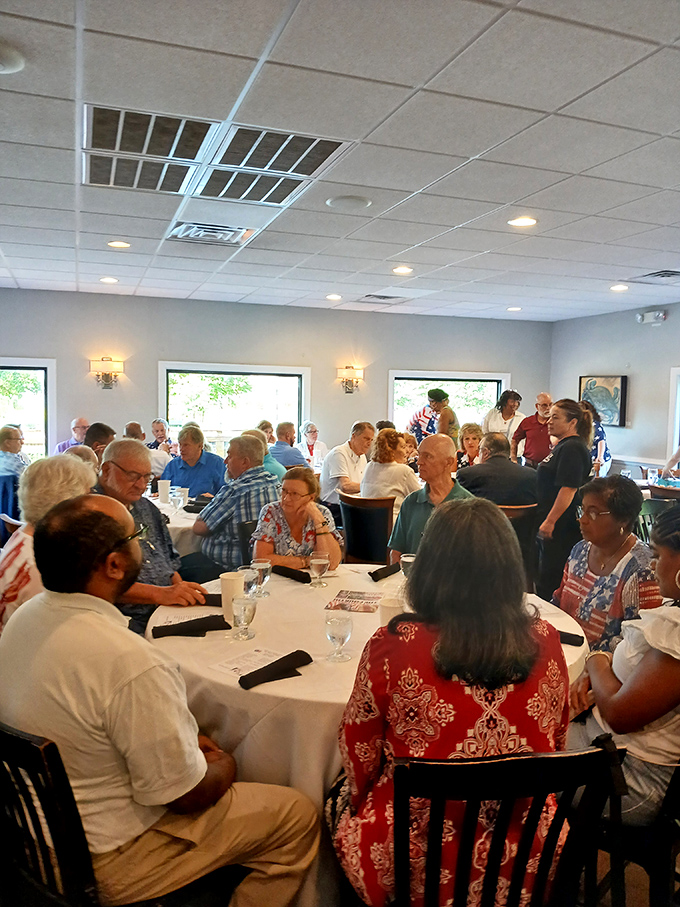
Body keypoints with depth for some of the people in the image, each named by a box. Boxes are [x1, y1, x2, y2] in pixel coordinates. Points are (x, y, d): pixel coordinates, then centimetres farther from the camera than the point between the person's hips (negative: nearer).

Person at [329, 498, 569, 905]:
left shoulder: (393, 646, -23)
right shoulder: (545, 642, -12)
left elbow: (360, 762, -9)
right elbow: (555, 745, 5)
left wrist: (357, 797, 12)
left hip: (414, 872, -3)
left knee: (342, 795, 27)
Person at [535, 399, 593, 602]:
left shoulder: (572, 448, -18)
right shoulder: (562, 446, 16)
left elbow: (569, 488, -25)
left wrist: (550, 521, -25)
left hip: (562, 526, -11)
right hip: (553, 524, 11)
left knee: (550, 578, -4)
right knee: (546, 575, 17)